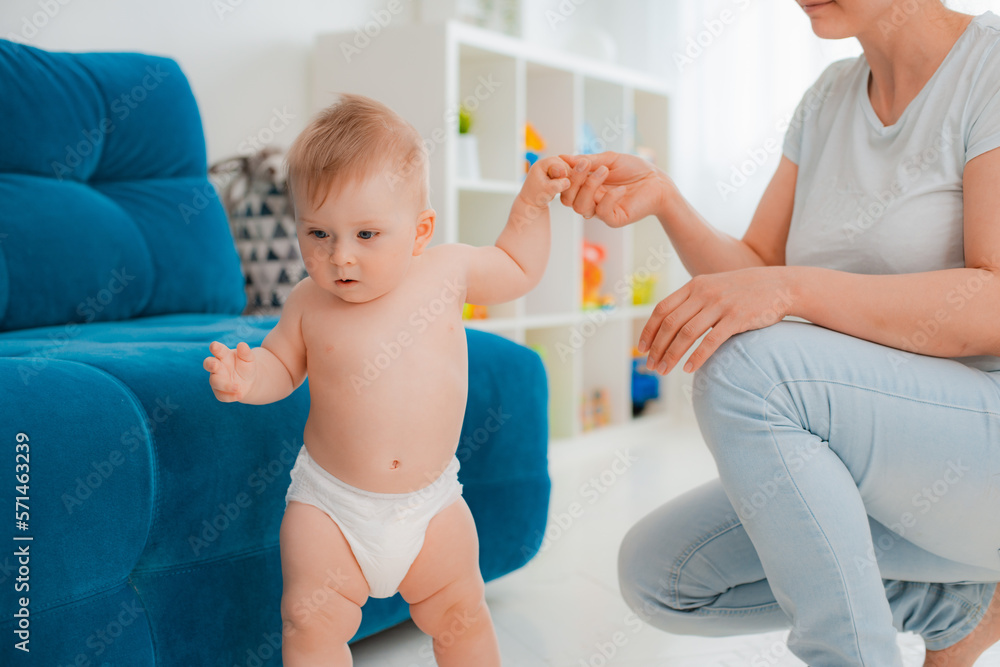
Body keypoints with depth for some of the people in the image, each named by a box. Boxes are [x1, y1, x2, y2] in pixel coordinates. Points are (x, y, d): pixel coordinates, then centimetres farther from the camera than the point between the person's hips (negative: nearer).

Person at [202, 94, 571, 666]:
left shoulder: (448, 269, -7)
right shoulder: (309, 304, -11)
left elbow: (518, 270, 12)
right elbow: (282, 365, 5)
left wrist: (533, 200, 4)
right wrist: (248, 378, -16)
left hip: (431, 502, 1)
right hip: (330, 504, -1)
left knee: (461, 618, 14)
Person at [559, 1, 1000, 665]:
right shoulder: (831, 97, 10)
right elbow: (756, 272, 7)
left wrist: (794, 289, -31)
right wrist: (664, 199, -9)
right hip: (876, 475, 8)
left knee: (746, 369, -30)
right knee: (656, 574, -3)